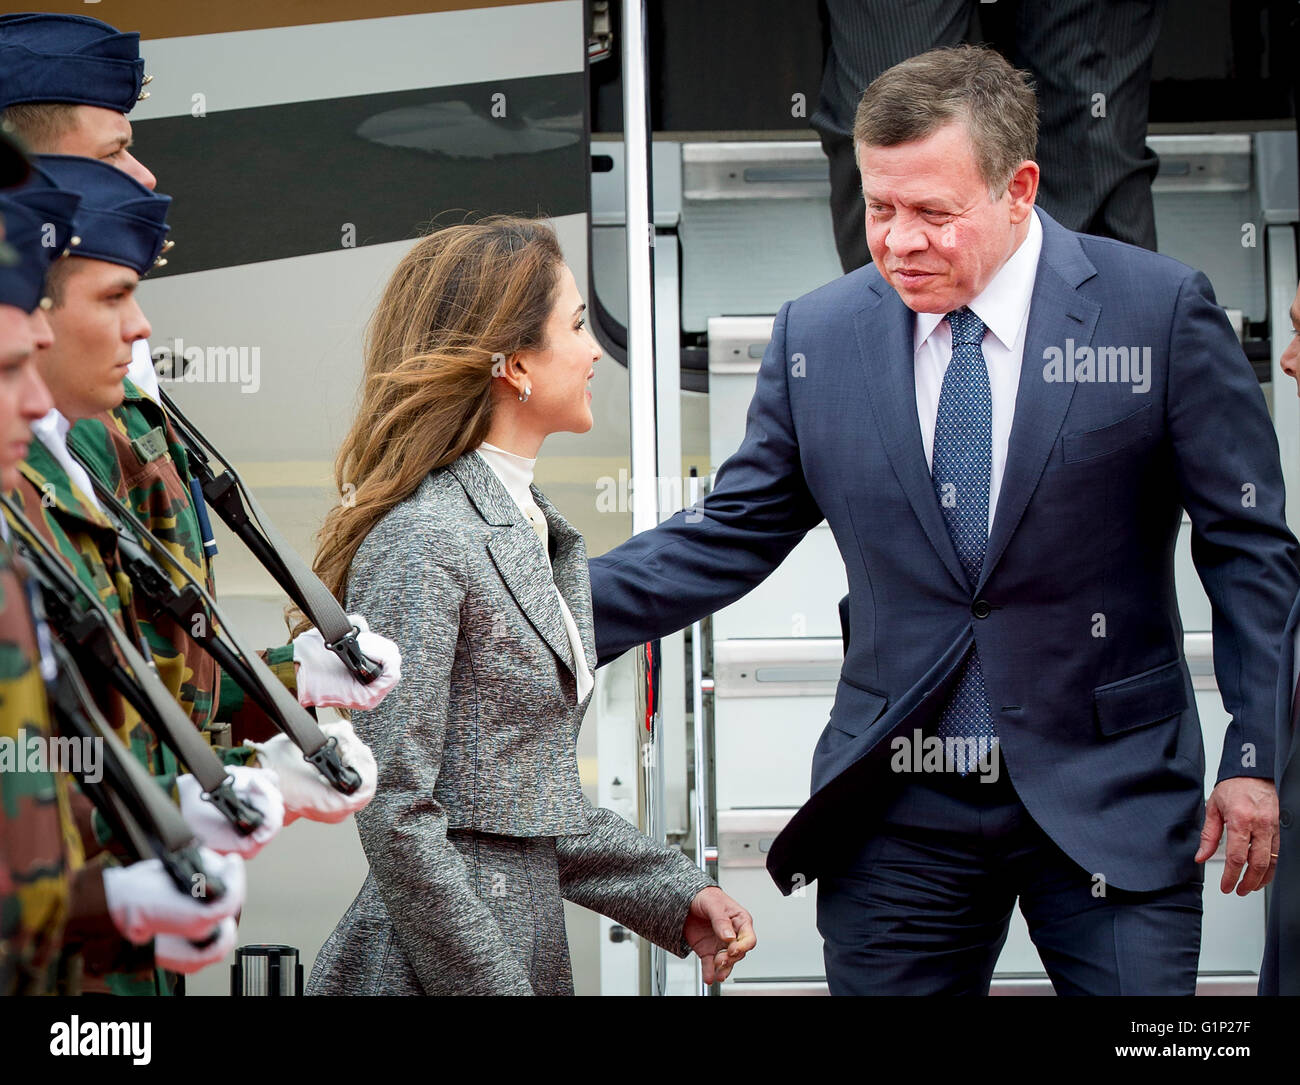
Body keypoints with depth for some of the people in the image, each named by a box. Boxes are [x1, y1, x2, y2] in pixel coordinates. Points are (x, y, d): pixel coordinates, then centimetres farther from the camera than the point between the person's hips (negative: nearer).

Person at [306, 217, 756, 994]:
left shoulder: (540, 533, 13)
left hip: (527, 944, 8)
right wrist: (494, 985, -19)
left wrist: (678, 895, 5)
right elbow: (396, 817, -18)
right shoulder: (420, 541, -15)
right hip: (436, 967, -8)